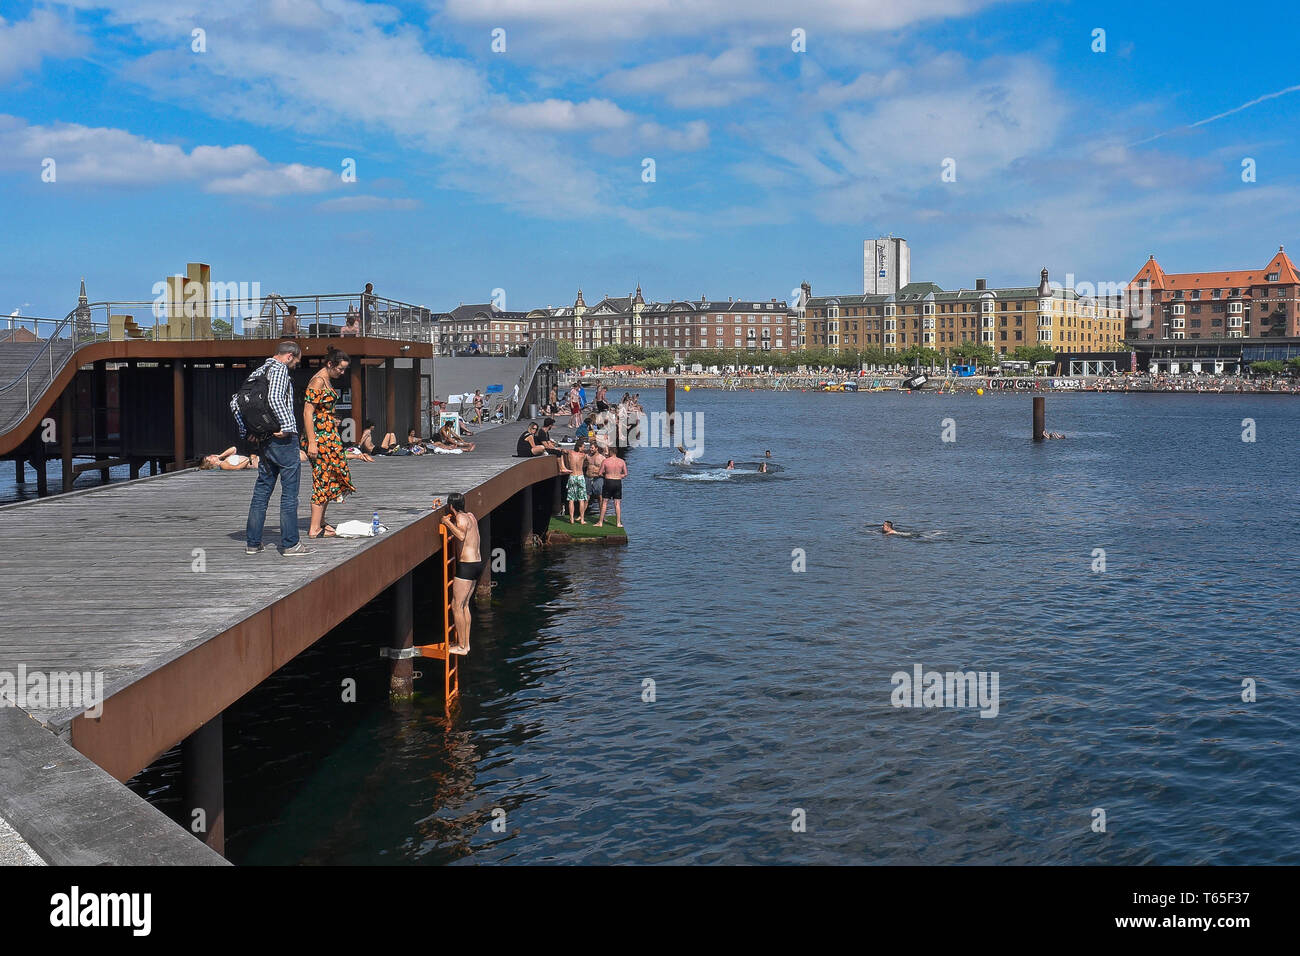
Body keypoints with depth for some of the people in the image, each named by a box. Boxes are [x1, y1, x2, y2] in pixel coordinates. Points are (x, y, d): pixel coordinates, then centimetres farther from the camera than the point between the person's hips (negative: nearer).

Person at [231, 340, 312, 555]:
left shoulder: (258, 372, 16)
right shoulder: (279, 369, -8)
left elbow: (235, 402, 17)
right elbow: (275, 398, -25)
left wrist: (246, 431, 13)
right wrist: (287, 427, -20)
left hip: (264, 440, 8)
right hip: (283, 439, -8)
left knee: (261, 491, 12)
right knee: (289, 492, -3)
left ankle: (252, 542, 15)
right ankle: (290, 544, -2)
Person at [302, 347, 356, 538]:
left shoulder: (327, 381, 14)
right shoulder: (317, 382, -15)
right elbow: (307, 413, -20)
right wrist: (312, 442, -23)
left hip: (329, 437, 10)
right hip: (319, 437, -10)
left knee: (331, 478, 12)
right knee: (323, 479, -8)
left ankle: (320, 522, 20)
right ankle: (315, 529, -5)